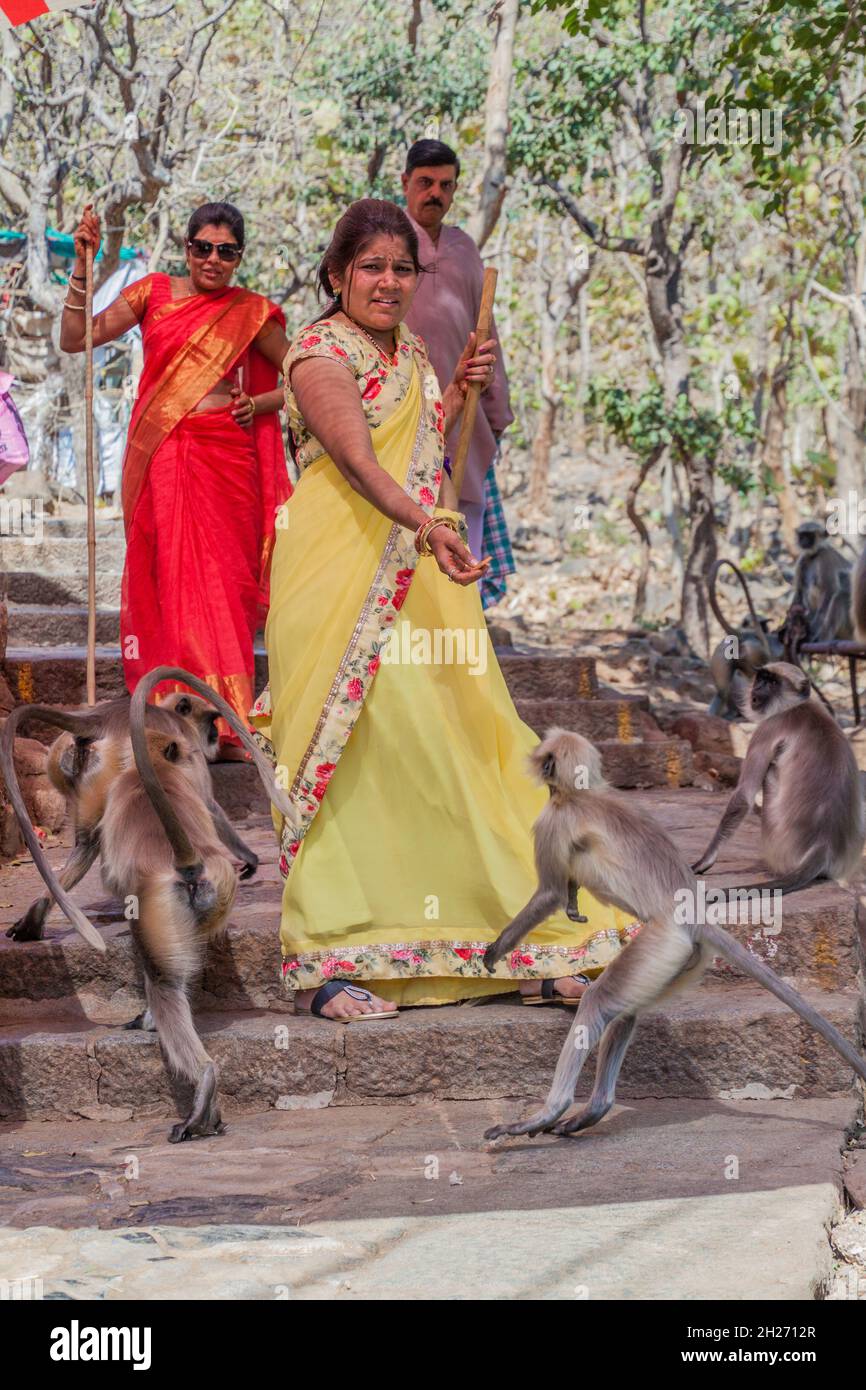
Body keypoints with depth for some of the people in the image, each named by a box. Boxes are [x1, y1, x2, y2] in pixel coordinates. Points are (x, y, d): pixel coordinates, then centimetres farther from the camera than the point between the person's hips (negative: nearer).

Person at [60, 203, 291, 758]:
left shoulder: (253, 312, 7)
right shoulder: (154, 293, 8)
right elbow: (75, 339, 2)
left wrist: (260, 406, 0)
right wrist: (83, 267, -5)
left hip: (225, 460, -1)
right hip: (158, 457, 1)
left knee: (220, 579, -4)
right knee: (164, 576, 0)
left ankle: (224, 723, 0)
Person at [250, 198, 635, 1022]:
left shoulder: (411, 354, 18)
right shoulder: (321, 352, -7)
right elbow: (355, 455, -25)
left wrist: (458, 390, 14)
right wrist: (424, 522, -40)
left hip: (420, 577, 7)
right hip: (341, 573, -7)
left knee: (450, 744, 5)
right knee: (346, 749, -8)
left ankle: (519, 936, 9)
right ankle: (325, 963, -4)